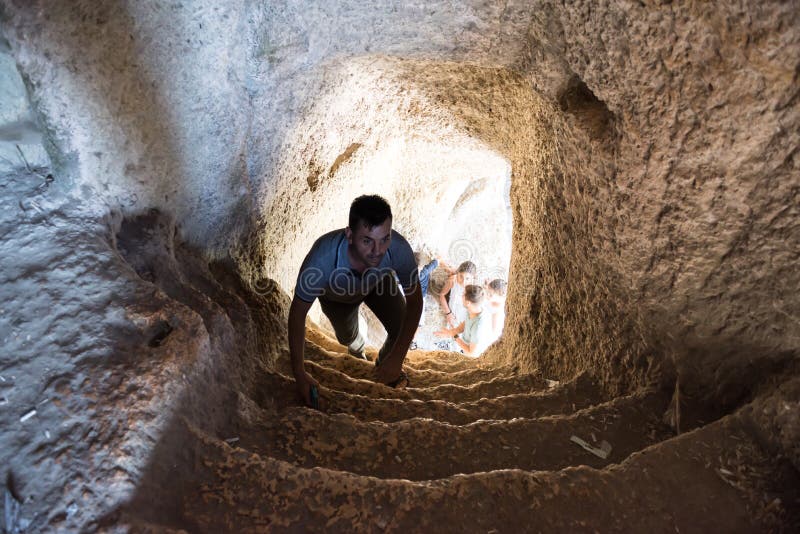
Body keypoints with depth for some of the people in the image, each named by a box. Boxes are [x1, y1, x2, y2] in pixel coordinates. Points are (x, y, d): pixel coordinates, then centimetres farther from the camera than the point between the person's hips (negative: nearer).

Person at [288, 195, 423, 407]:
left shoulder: (399, 248, -42)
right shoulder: (322, 258, -47)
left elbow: (414, 301, -27)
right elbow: (298, 312, -31)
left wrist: (396, 359, -31)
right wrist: (299, 374, -28)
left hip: (378, 282, 1)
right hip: (336, 294, 0)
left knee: (402, 330, -14)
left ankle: (385, 364, 21)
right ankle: (357, 349, 52)